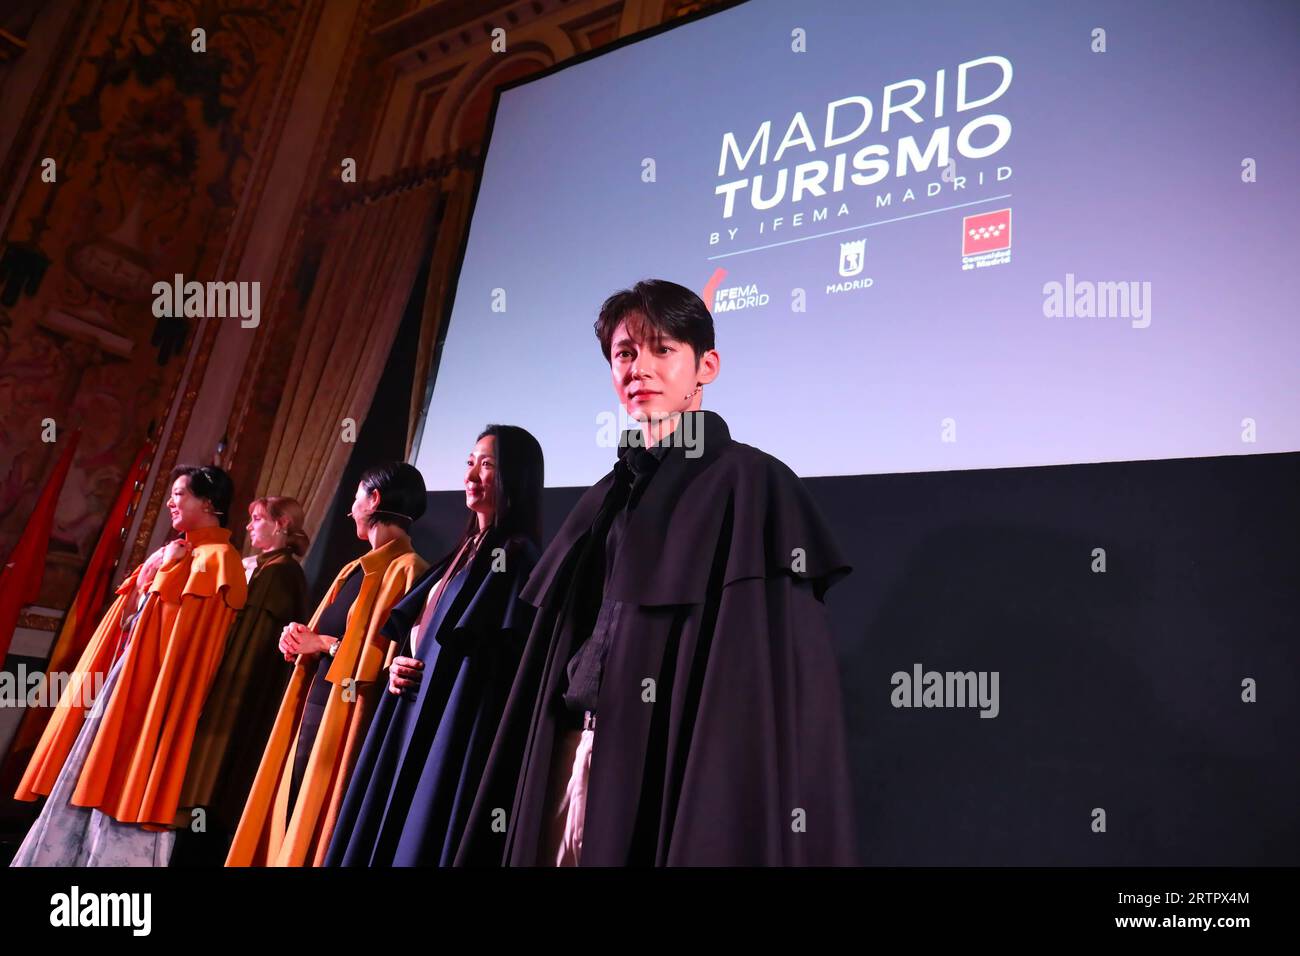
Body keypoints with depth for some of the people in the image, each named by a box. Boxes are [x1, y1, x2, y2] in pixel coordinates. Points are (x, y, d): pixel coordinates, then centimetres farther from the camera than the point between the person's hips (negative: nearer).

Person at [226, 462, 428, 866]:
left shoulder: (407, 568, -13)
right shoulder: (354, 569, 16)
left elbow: (395, 654, -21)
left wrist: (325, 644, -11)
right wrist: (300, 640, 0)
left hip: (345, 717, -9)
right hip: (313, 708, 9)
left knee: (316, 825, 0)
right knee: (292, 816, 13)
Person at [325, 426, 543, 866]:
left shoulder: (516, 555, -12)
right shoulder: (467, 549, 15)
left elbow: (500, 666, -18)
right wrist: (398, 665, 3)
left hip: (458, 726, -9)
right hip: (416, 717, 9)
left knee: (422, 838, -2)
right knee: (384, 834, 15)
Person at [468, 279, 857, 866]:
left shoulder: (749, 482, -7)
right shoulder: (608, 498, 14)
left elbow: (771, 669, -14)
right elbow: (569, 645, 14)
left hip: (678, 761, -6)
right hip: (574, 751, 6)